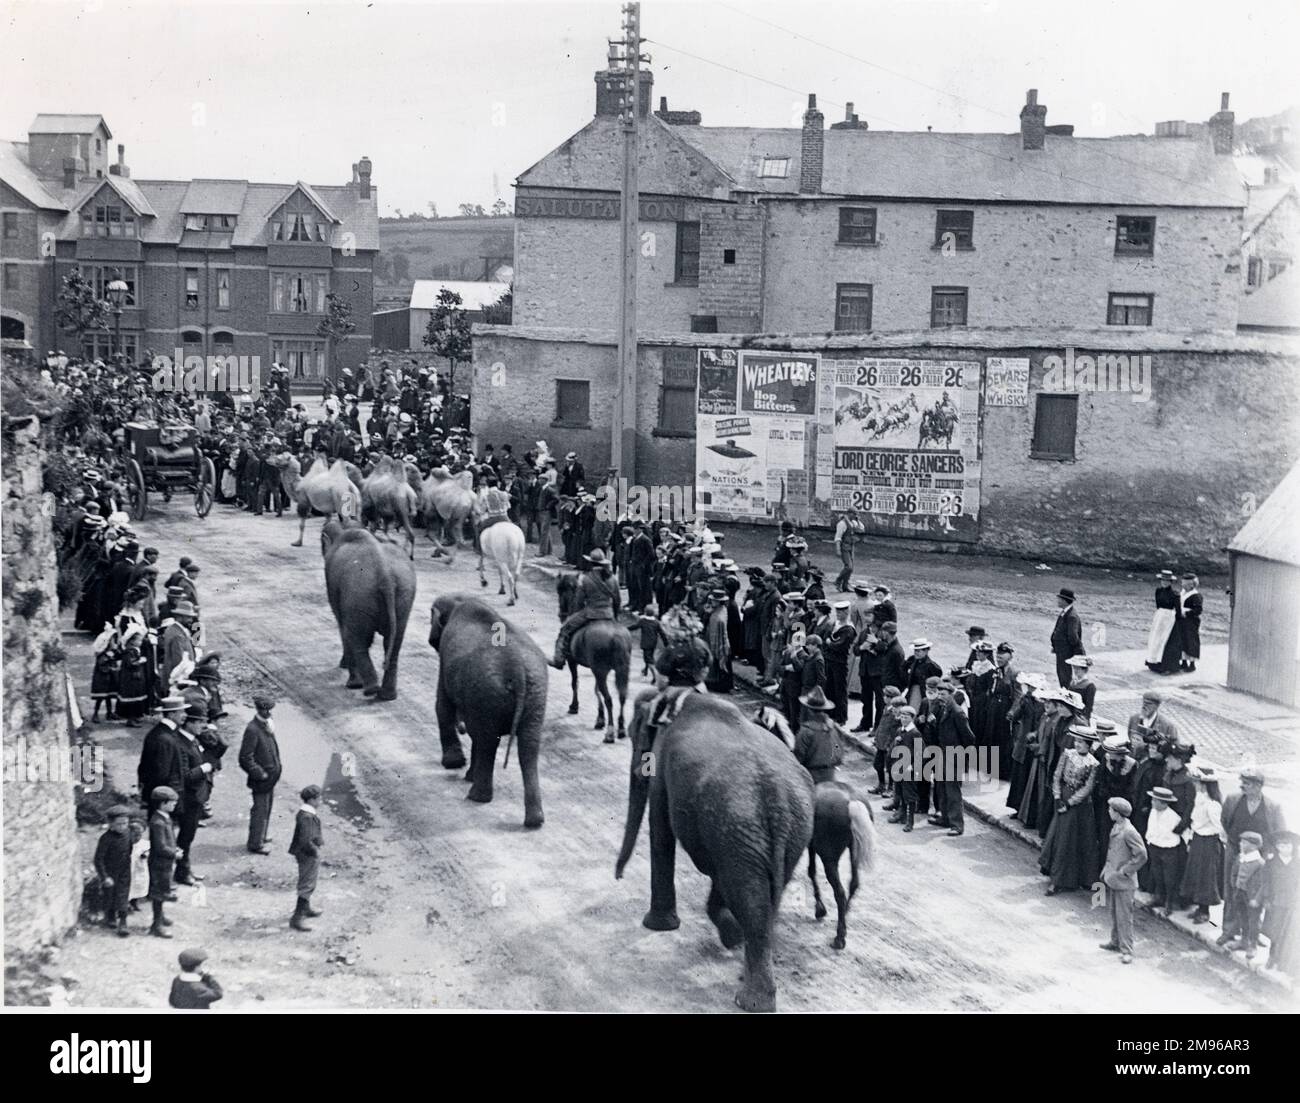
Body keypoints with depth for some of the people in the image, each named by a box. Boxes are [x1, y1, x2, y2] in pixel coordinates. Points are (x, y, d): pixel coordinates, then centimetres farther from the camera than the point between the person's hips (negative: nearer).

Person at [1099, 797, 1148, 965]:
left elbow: (1141, 856, -20)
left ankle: (1126, 951, 4)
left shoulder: (1129, 832, -22)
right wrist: (1107, 870, 12)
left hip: (1124, 882, -9)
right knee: (1114, 913, 20)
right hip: (1112, 879, 9)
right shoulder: (1115, 827, 6)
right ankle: (1115, 941, 33)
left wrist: (1124, 871, -17)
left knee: (1124, 916, -2)